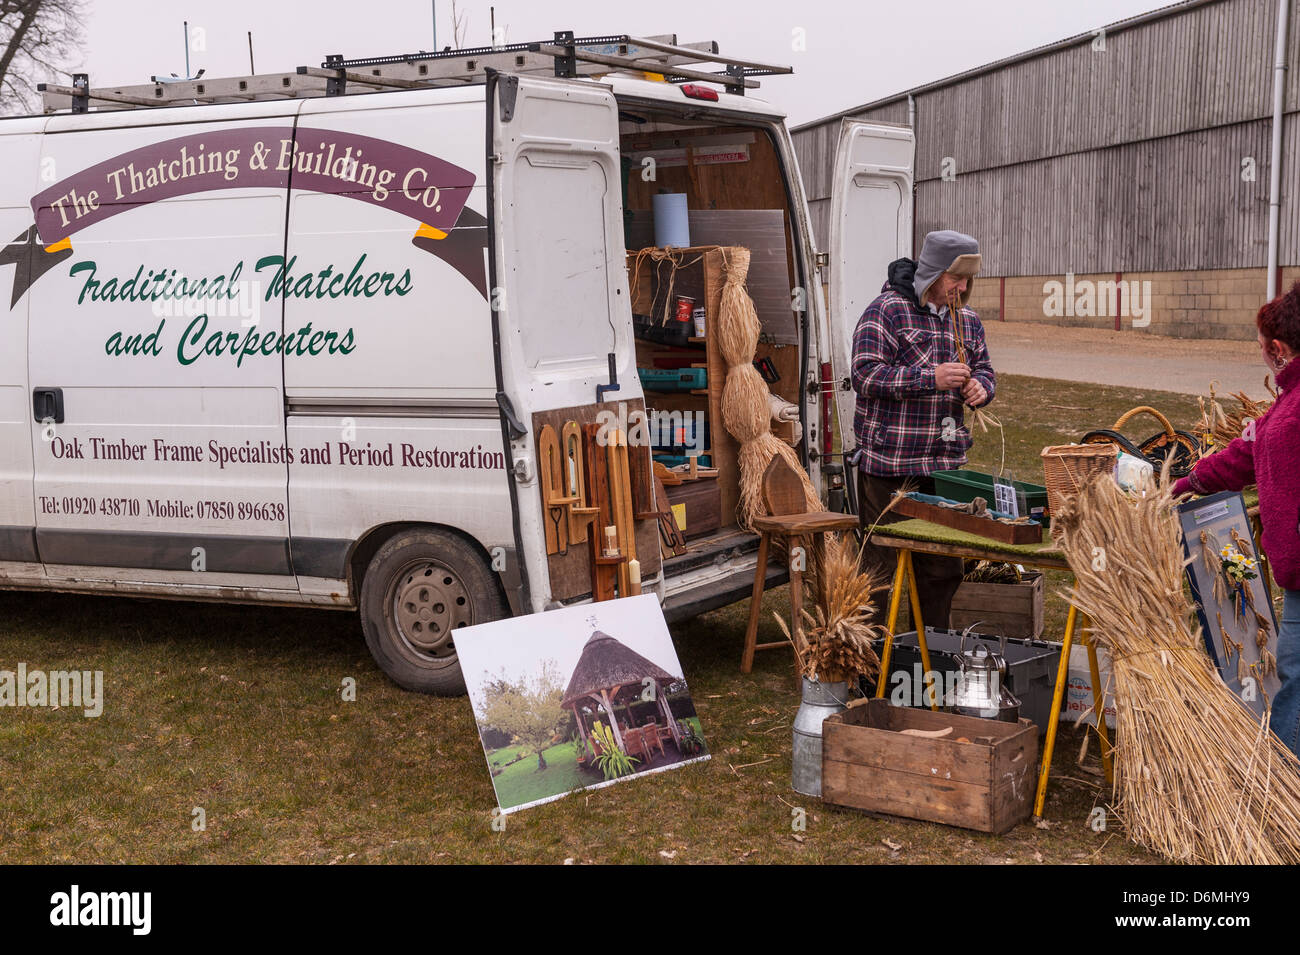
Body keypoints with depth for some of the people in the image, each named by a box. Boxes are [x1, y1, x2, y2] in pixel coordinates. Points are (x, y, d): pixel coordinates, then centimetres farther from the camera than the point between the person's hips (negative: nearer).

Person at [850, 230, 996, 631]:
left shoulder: (966, 319, 14)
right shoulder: (887, 310, -7)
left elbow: (984, 369, 25)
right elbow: (865, 375, -15)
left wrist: (980, 387, -1)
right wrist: (931, 378, -22)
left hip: (945, 463, 7)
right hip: (888, 462, -7)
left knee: (943, 567, 12)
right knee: (879, 563, -1)